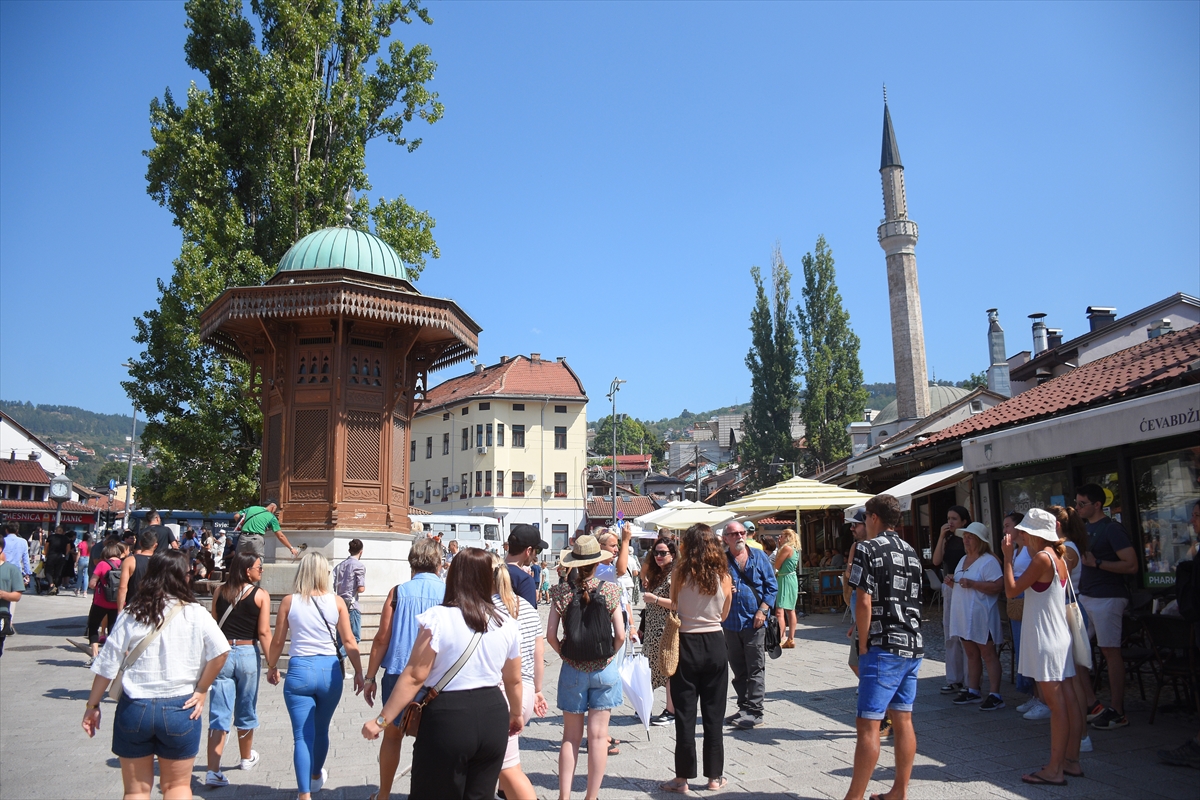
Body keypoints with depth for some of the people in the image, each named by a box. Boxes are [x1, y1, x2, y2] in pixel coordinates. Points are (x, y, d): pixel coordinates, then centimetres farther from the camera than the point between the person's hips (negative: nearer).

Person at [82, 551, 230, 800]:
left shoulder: (131, 615, -2)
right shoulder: (196, 614, -8)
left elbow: (107, 665, -1)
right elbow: (220, 651, -18)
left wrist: (92, 706, 9)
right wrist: (201, 690, -5)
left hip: (134, 709, 1)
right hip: (180, 710, -1)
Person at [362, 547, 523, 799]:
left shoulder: (438, 618, -13)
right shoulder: (507, 624, 2)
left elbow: (414, 676, -14)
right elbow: (514, 680, 13)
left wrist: (381, 720, -7)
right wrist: (516, 714, 30)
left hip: (447, 717, -4)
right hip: (493, 716, 4)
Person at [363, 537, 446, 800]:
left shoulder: (398, 592, -5)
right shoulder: (449, 593, -5)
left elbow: (382, 639, -5)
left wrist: (370, 678, 2)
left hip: (399, 673, 0)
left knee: (392, 735, 17)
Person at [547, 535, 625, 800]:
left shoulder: (561, 592, -6)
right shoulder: (610, 590, -9)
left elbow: (550, 635, -9)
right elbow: (620, 635, -11)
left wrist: (565, 654, 6)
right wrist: (610, 655, 5)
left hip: (572, 669, 1)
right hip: (603, 669, -1)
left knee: (571, 737, 12)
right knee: (597, 736, 8)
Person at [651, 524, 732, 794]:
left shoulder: (681, 575, -11)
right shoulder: (723, 576, -4)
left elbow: (676, 606, 3)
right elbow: (723, 615, 7)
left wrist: (656, 599, 22)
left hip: (687, 646, -2)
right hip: (715, 645, 2)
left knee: (685, 715, 6)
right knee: (713, 715, 12)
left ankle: (683, 779, 12)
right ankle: (714, 777, 20)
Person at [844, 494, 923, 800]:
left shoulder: (867, 548, -9)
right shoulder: (910, 552, 13)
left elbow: (864, 602, -16)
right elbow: (914, 600, 17)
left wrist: (863, 645, -7)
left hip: (884, 646, -8)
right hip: (913, 645, 8)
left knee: (868, 724, -5)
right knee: (903, 720, 13)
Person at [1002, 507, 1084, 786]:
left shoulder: (1042, 557, -17)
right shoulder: (1058, 557, 12)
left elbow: (1011, 590, -14)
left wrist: (1007, 557, -8)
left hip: (1045, 640, -9)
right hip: (1059, 637, 9)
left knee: (1057, 704, -5)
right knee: (1068, 702, 11)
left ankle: (1055, 770, 1)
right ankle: (1071, 761, 19)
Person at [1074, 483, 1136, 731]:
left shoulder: (1111, 529, -11)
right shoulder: (1084, 528, 13)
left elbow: (1131, 565, -19)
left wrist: (1096, 563, -21)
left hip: (1107, 597, -9)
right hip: (1085, 596, 9)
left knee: (1111, 651, -3)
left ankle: (1117, 712, 4)